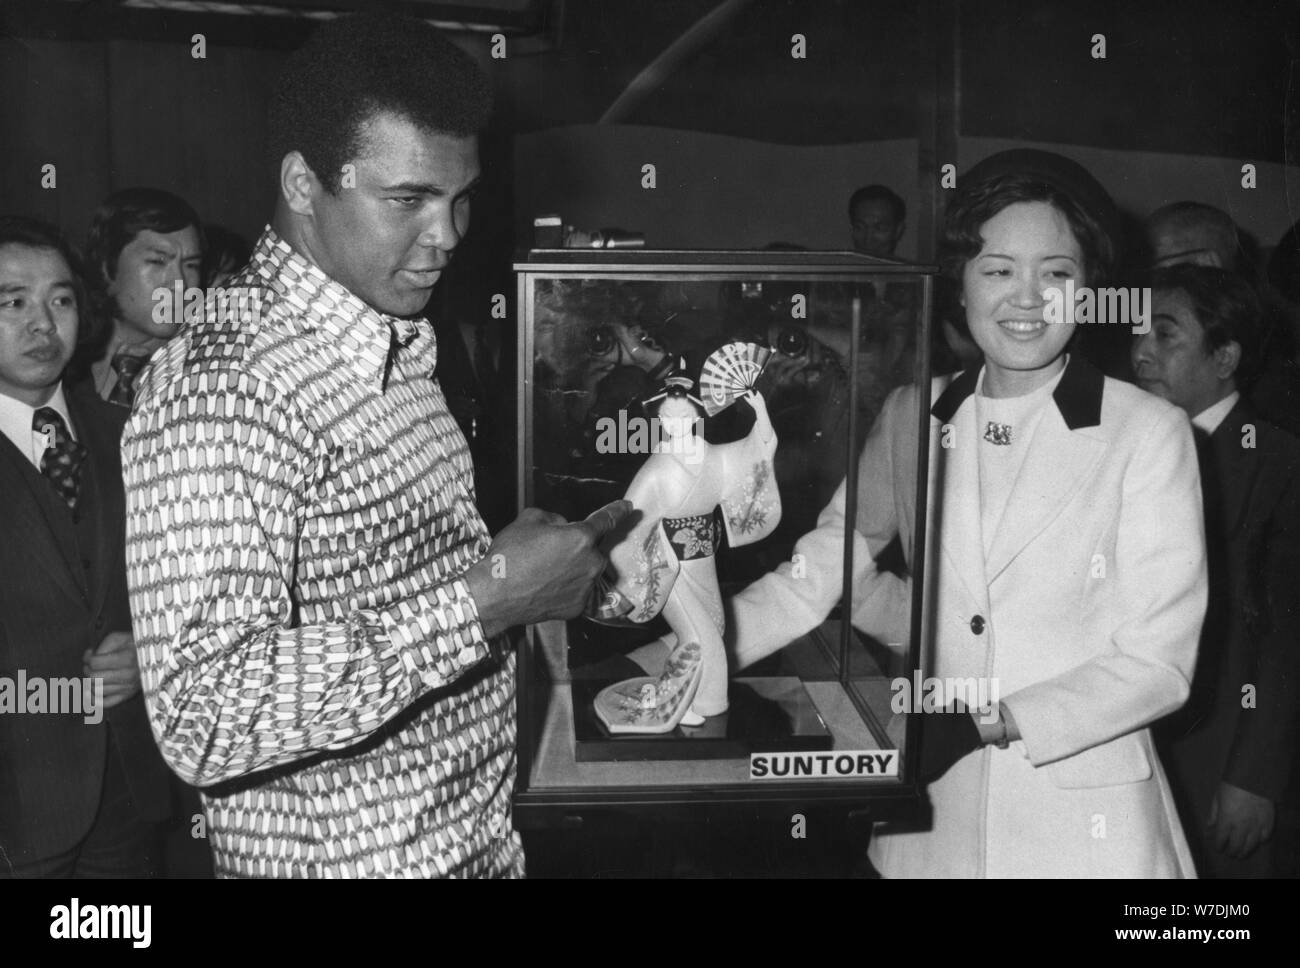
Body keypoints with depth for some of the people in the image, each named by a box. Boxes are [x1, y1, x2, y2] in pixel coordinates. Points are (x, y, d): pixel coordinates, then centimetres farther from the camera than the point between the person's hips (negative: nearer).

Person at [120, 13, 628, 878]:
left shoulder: (400, 345, 5)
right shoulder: (222, 386, -23)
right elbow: (206, 719, -30)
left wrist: (566, 575, 1)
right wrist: (488, 602, -29)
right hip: (340, 855, -8)